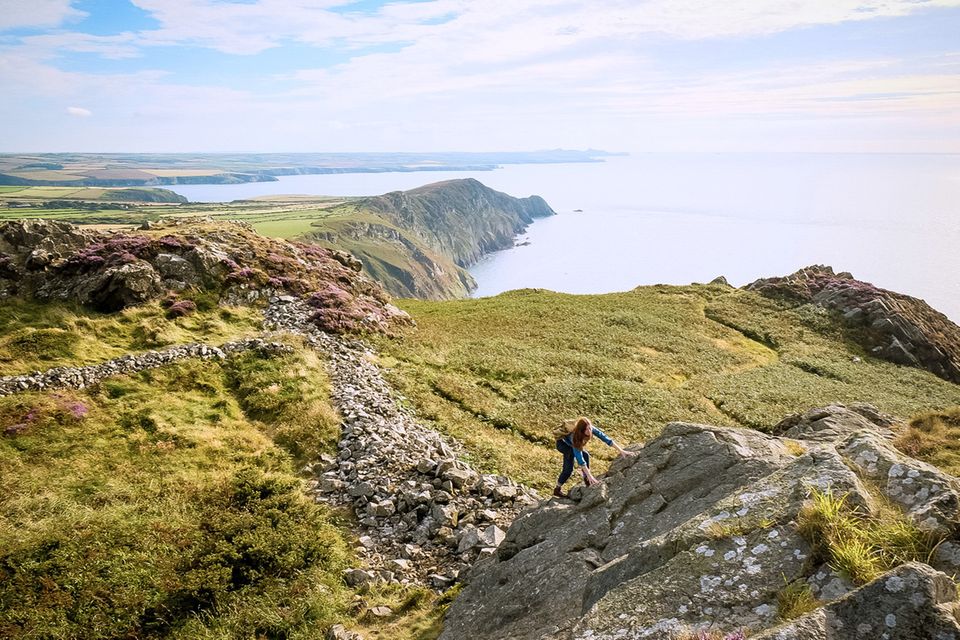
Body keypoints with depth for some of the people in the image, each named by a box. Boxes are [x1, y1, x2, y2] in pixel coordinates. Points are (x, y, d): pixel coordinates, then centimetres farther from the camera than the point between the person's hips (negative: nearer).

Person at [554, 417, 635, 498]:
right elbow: (580, 459, -42)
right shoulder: (574, 437, -41)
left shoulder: (591, 429, -29)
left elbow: (605, 438, -26)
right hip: (562, 444, -5)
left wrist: (621, 451, -30)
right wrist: (589, 475, -45)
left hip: (570, 445, 5)